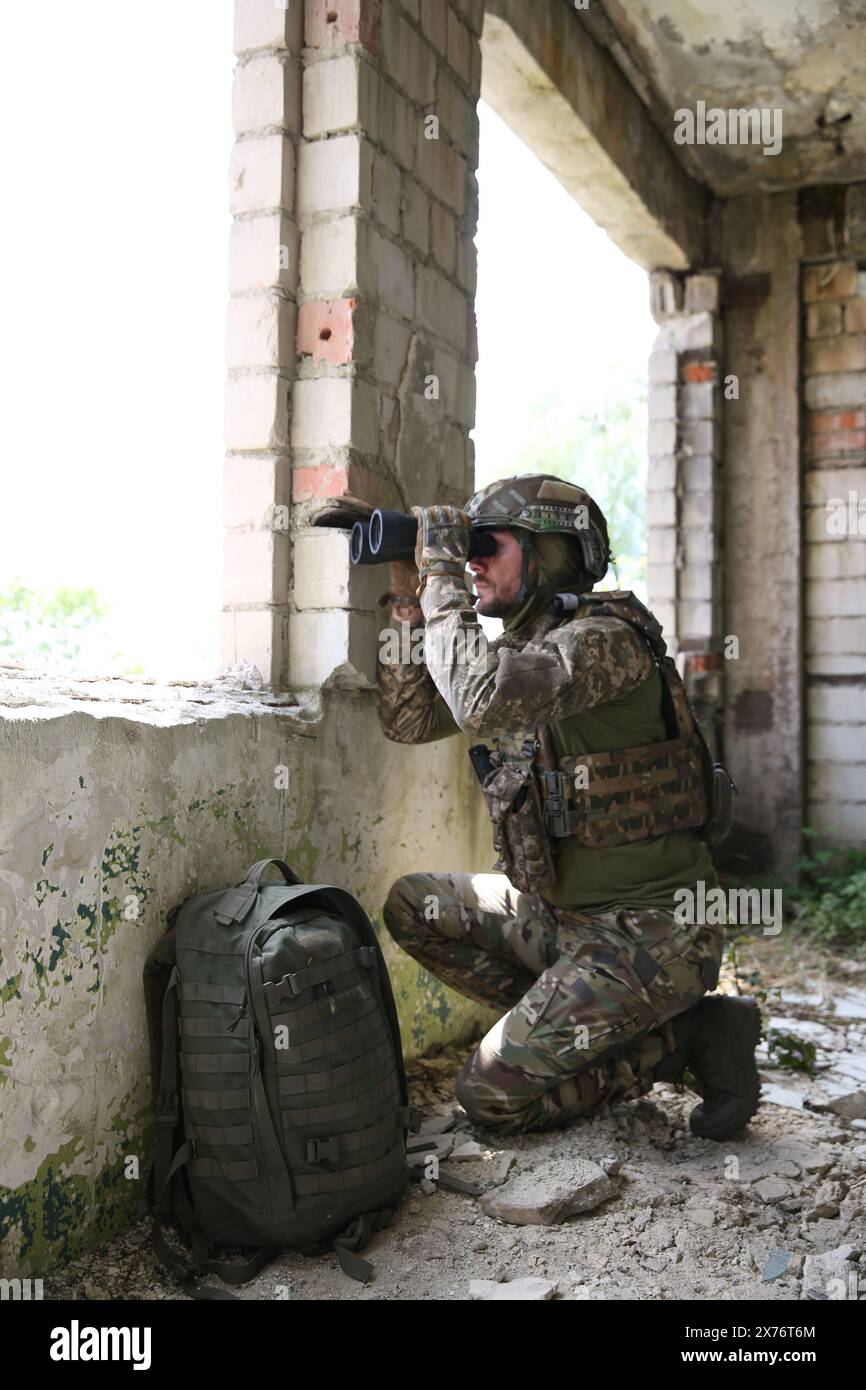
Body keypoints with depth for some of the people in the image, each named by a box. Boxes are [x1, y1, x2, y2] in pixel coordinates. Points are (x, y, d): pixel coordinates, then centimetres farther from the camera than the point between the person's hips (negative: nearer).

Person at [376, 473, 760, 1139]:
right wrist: (408, 600, 2)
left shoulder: (607, 635, -19)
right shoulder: (519, 650, 9)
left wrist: (443, 576, -22)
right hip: (561, 911, 9)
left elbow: (482, 701, -35)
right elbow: (410, 720, 11)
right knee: (413, 906, 9)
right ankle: (562, 1022, 9)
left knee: (491, 1095, -8)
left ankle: (687, 1036, 3)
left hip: (647, 931, -9)